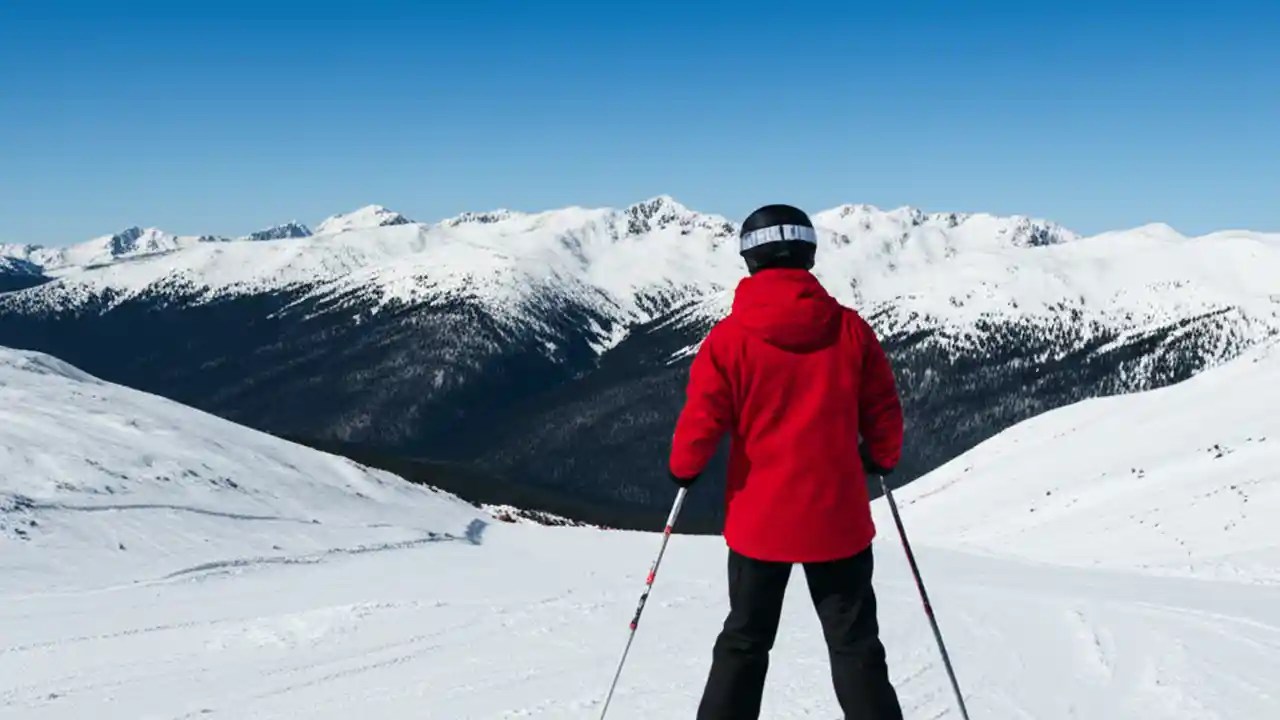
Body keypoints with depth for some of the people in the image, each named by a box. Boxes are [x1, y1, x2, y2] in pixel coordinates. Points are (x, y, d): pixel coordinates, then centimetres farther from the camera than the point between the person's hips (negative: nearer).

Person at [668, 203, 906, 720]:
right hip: (838, 519, 1)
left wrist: (684, 468, 11)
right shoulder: (850, 329, -5)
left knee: (744, 644, 16)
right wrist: (882, 460, 21)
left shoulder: (729, 337, -10)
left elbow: (701, 422, -9)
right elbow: (884, 413, 1)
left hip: (759, 520, 0)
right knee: (855, 646, 11)